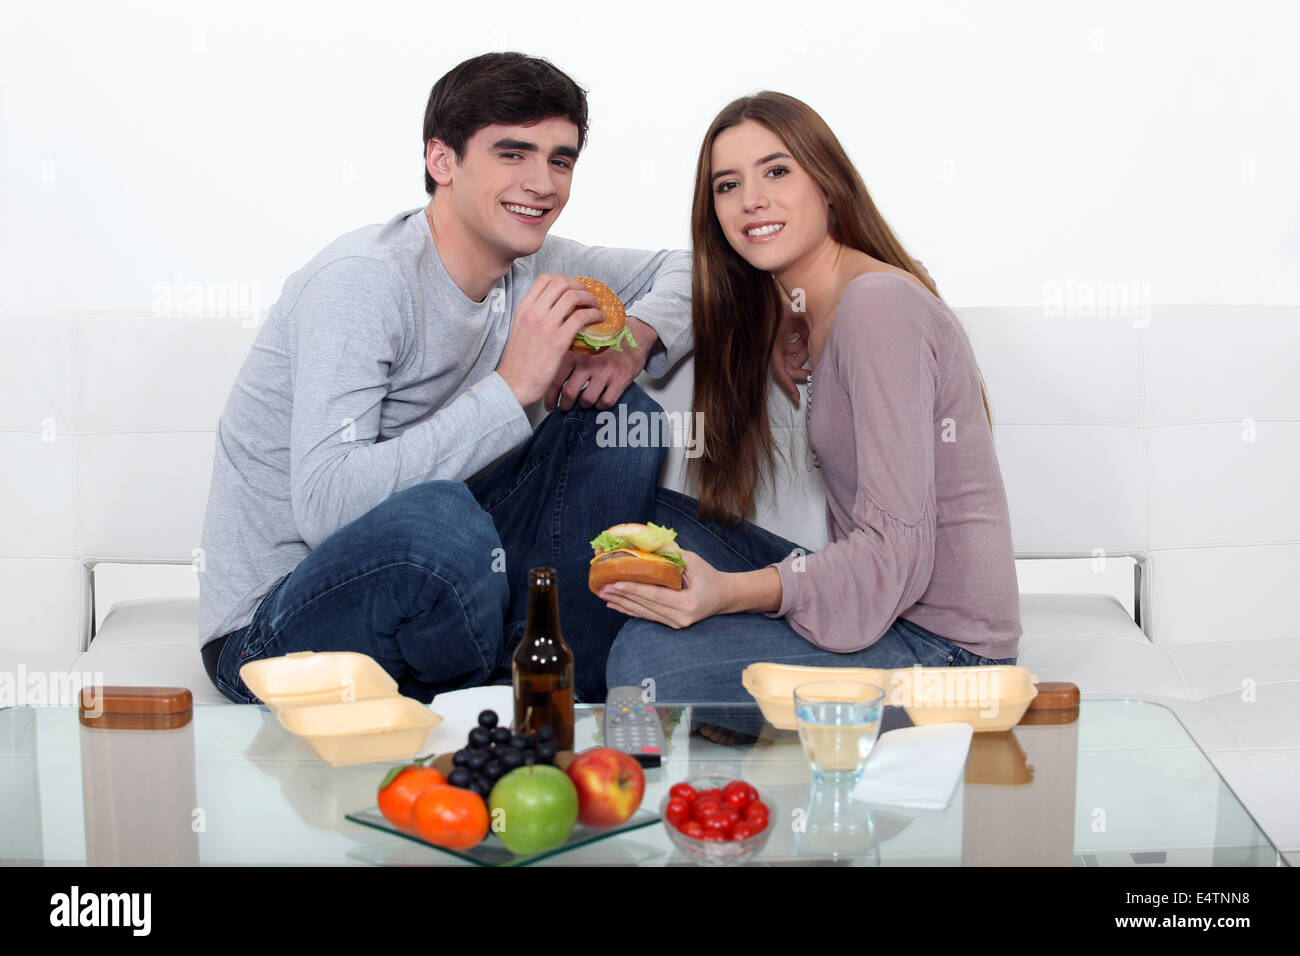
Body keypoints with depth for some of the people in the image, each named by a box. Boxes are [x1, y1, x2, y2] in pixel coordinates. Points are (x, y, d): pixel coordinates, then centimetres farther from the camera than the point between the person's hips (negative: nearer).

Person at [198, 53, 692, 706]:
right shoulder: (363, 281, -22)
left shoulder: (525, 263, 2)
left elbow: (686, 270, 16)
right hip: (269, 628, -7)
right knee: (437, 514, -40)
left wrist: (634, 336, -8)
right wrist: (510, 386, -31)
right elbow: (325, 507, -32)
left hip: (416, 578, 8)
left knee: (622, 413, -3)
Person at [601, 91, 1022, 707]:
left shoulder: (878, 304, -19)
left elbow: (896, 551, -23)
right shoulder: (793, 317, 12)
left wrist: (729, 592, -36)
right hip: (870, 602, 9)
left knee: (649, 657, -24)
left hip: (939, 638, -9)